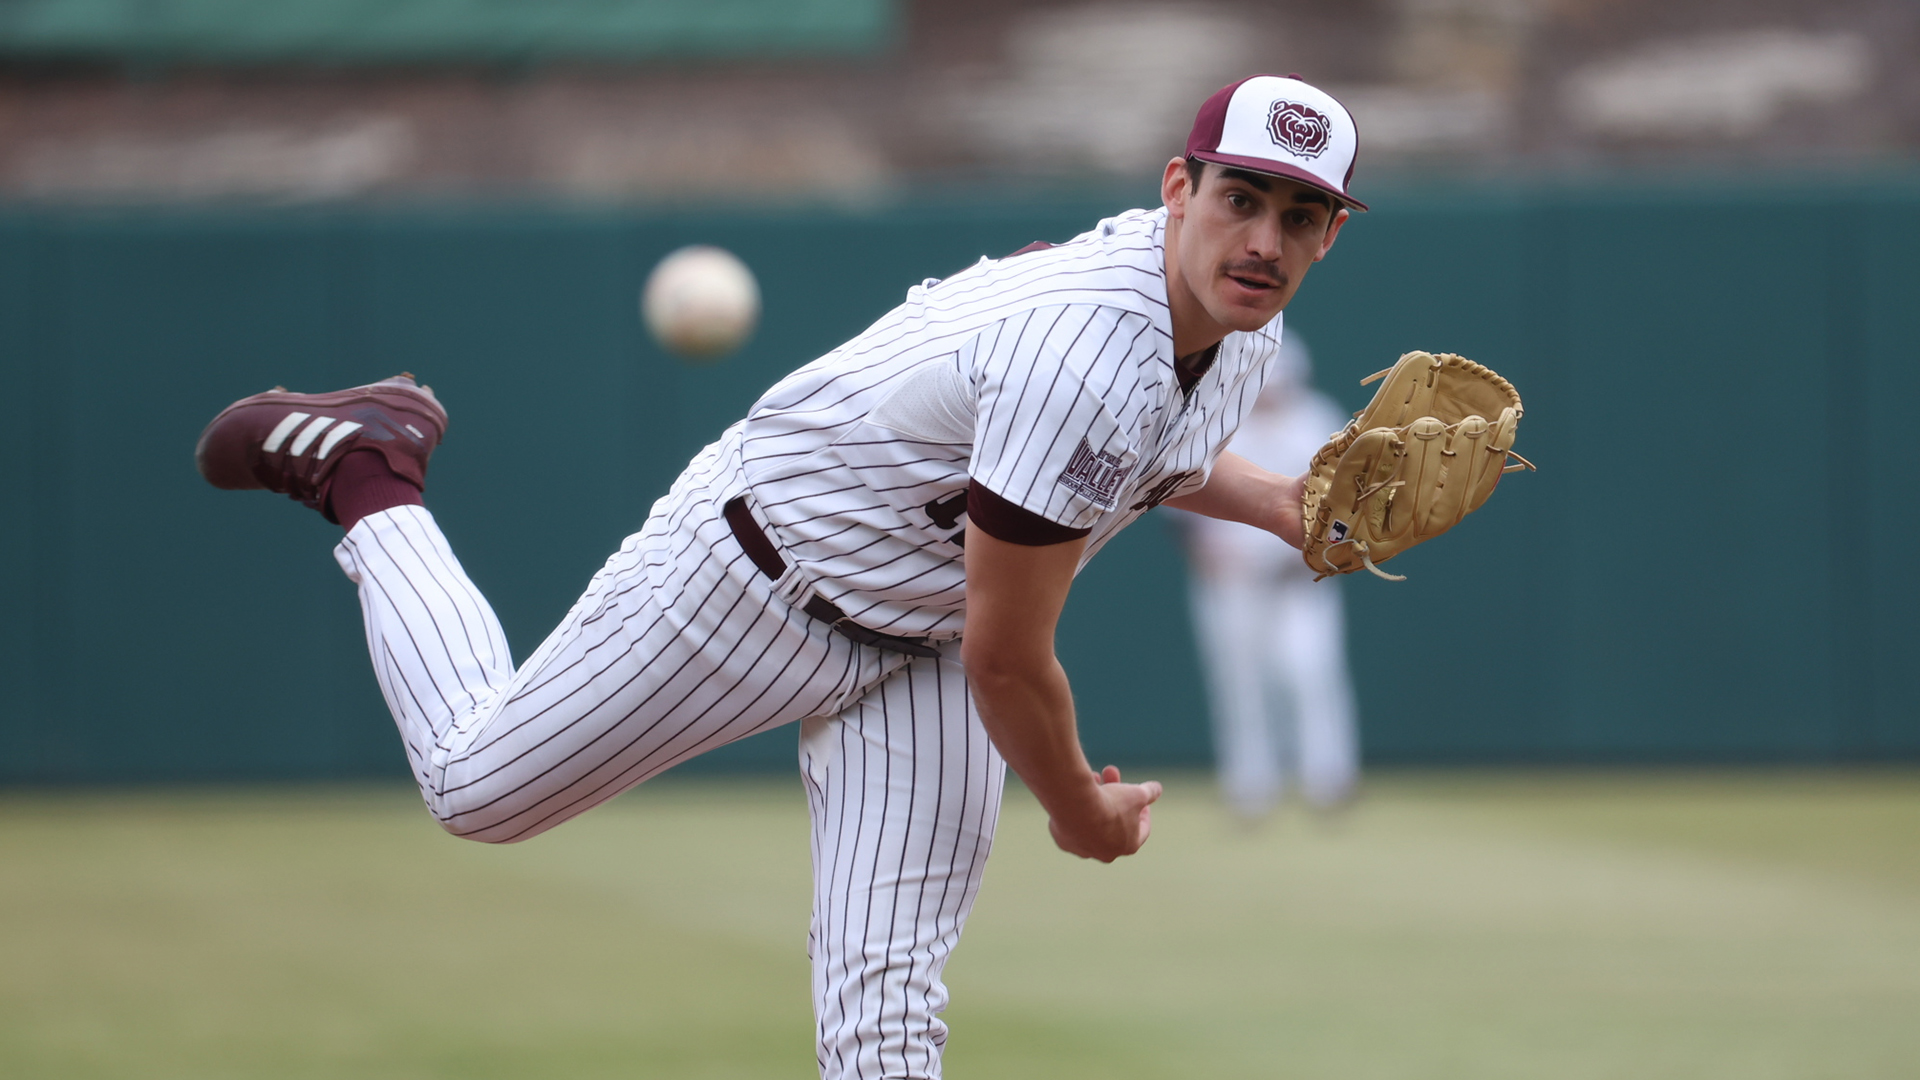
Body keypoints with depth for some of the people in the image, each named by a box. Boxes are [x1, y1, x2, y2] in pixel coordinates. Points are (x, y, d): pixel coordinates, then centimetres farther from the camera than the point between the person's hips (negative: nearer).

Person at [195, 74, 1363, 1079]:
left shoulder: (1242, 336, -9)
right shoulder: (1088, 358, -38)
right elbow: (1005, 659, -30)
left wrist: (1275, 501, -2)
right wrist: (1082, 811, -12)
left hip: (916, 642, 7)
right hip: (761, 573, -7)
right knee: (476, 785, 10)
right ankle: (369, 474, 31)